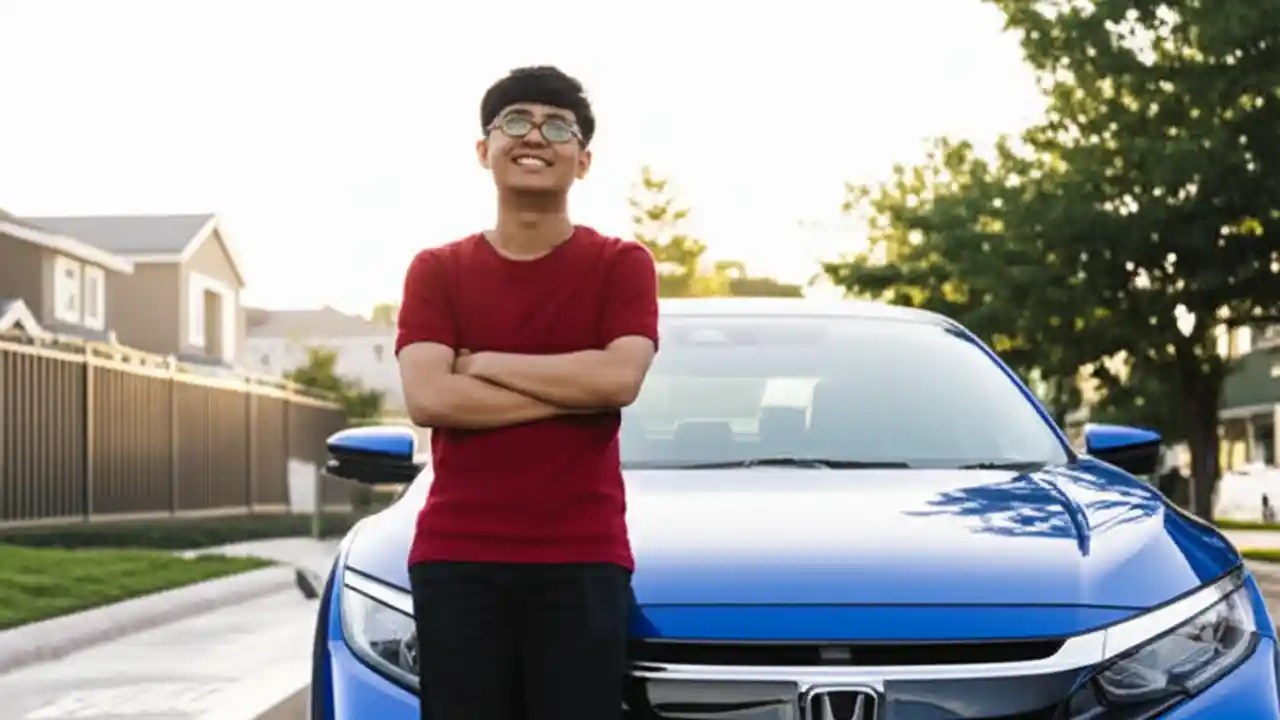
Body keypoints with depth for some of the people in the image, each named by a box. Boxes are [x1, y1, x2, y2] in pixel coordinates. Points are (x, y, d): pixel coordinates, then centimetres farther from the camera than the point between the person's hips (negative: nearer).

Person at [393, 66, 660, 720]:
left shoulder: (621, 265, 4)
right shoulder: (437, 270, 7)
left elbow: (620, 377, -14)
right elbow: (427, 397, -8)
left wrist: (480, 362, -7)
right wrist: (574, 390, -11)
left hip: (582, 560, -1)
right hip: (456, 558, 1)